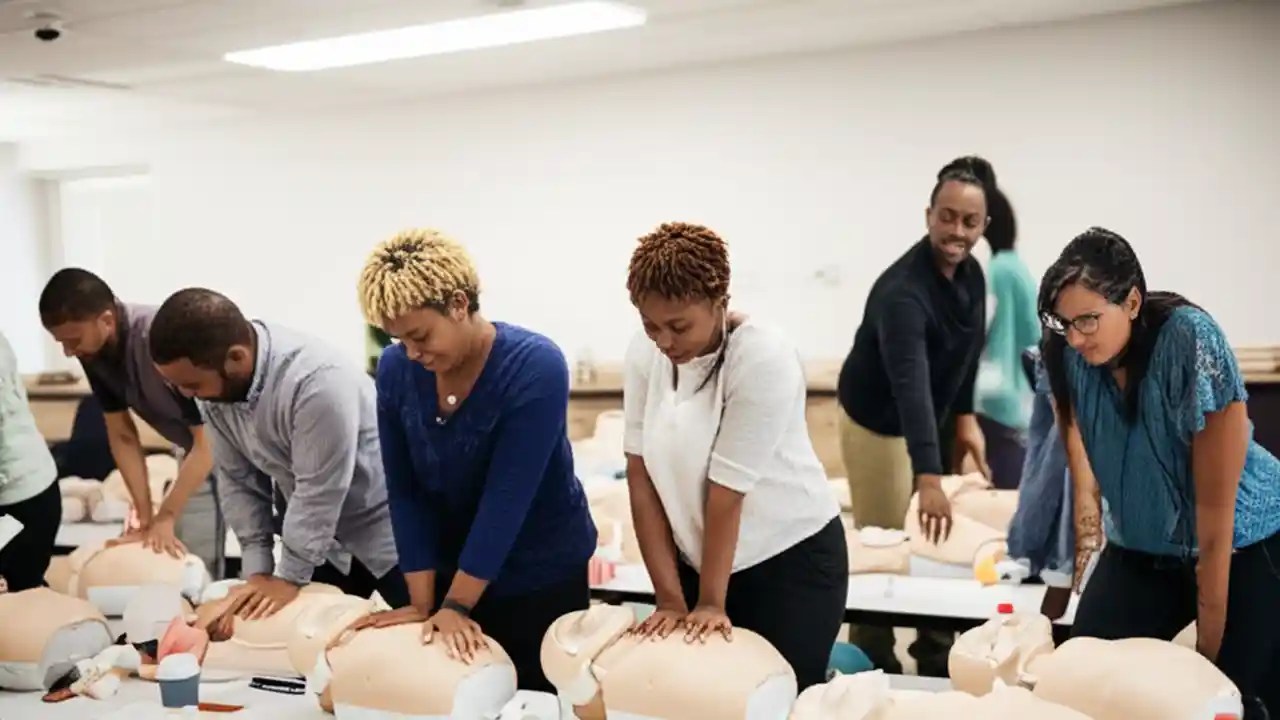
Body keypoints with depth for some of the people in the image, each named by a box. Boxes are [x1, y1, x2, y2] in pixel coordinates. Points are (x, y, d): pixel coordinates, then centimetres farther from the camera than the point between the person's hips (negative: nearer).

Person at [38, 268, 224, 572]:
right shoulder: (94, 352, -10)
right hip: (194, 449, 7)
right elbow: (123, 436, -1)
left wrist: (165, 517, -23)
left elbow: (209, 442, -27)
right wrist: (145, 515, -7)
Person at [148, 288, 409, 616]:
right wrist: (258, 571, -7)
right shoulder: (216, 378, -11)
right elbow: (237, 478, -4)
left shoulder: (317, 380, -35)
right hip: (317, 532, 6)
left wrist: (289, 578, -19)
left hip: (384, 528, -6)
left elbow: (317, 493, -28)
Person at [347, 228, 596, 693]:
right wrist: (423, 603, -11)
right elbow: (405, 494, -7)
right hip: (449, 570, 4)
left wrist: (456, 606, -23)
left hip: (540, 578, -4)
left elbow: (506, 499, -25)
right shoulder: (396, 370, -10)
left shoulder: (535, 367, -24)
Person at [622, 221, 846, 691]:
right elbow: (641, 477, -8)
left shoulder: (764, 358, -24)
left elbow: (727, 489, -20)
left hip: (791, 559, -5)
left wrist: (712, 602, -16)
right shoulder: (644, 353, -8)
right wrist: (670, 597, -10)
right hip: (698, 558, 5)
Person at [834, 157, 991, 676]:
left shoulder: (971, 274, -5)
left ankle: (936, 656, 28)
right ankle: (875, 669, 14)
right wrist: (929, 479, -54)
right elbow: (910, 386, -45)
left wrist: (964, 414, 0)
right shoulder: (902, 291, -33)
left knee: (937, 544, 13)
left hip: (930, 421, 8)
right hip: (879, 425, -8)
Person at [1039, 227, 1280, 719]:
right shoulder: (1065, 356, -14)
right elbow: (1085, 486, -8)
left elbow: (1215, 510, -23)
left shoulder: (1192, 344, -27)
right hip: (1141, 548, 4)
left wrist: (1209, 651, -19)